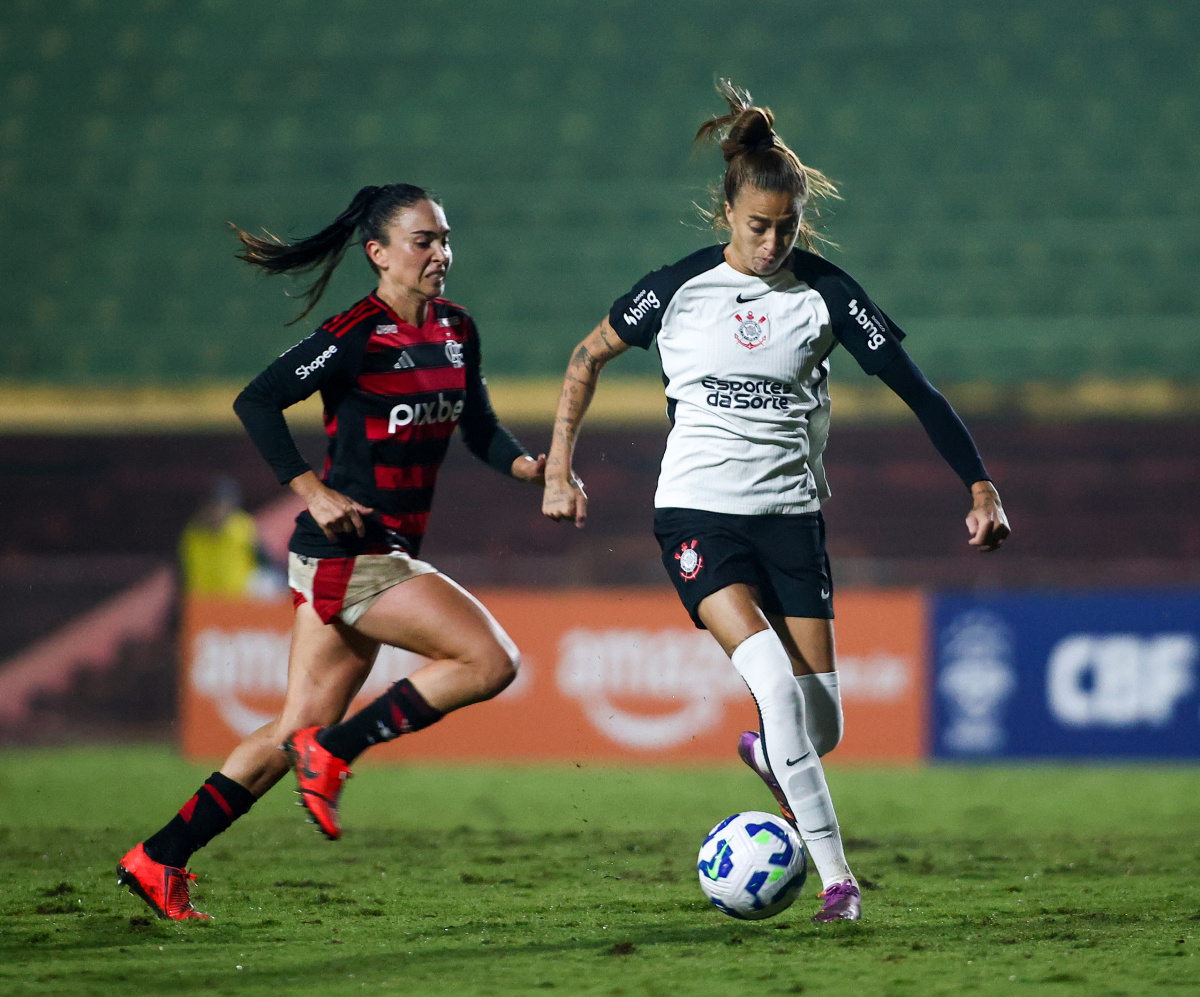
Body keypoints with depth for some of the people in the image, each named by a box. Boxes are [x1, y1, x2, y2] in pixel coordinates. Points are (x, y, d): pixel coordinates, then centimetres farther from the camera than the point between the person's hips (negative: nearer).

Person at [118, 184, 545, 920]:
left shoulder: (457, 332, 9)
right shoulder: (356, 337, -14)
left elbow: (479, 428, 17)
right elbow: (256, 402, -13)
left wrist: (527, 466, -2)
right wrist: (313, 491, -20)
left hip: (386, 557, 8)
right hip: (349, 553, -8)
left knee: (297, 731, 10)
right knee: (490, 661, -17)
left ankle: (158, 860, 14)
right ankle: (334, 751, -5)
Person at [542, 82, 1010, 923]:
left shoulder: (824, 292, -3)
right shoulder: (679, 288, -3)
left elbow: (915, 388, -3)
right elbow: (589, 356, 12)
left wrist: (981, 486, -10)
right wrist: (560, 469, 7)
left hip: (791, 514, 2)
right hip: (698, 513, -2)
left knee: (822, 725, -2)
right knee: (773, 675, -25)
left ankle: (769, 755, 37)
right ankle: (835, 874, -21)